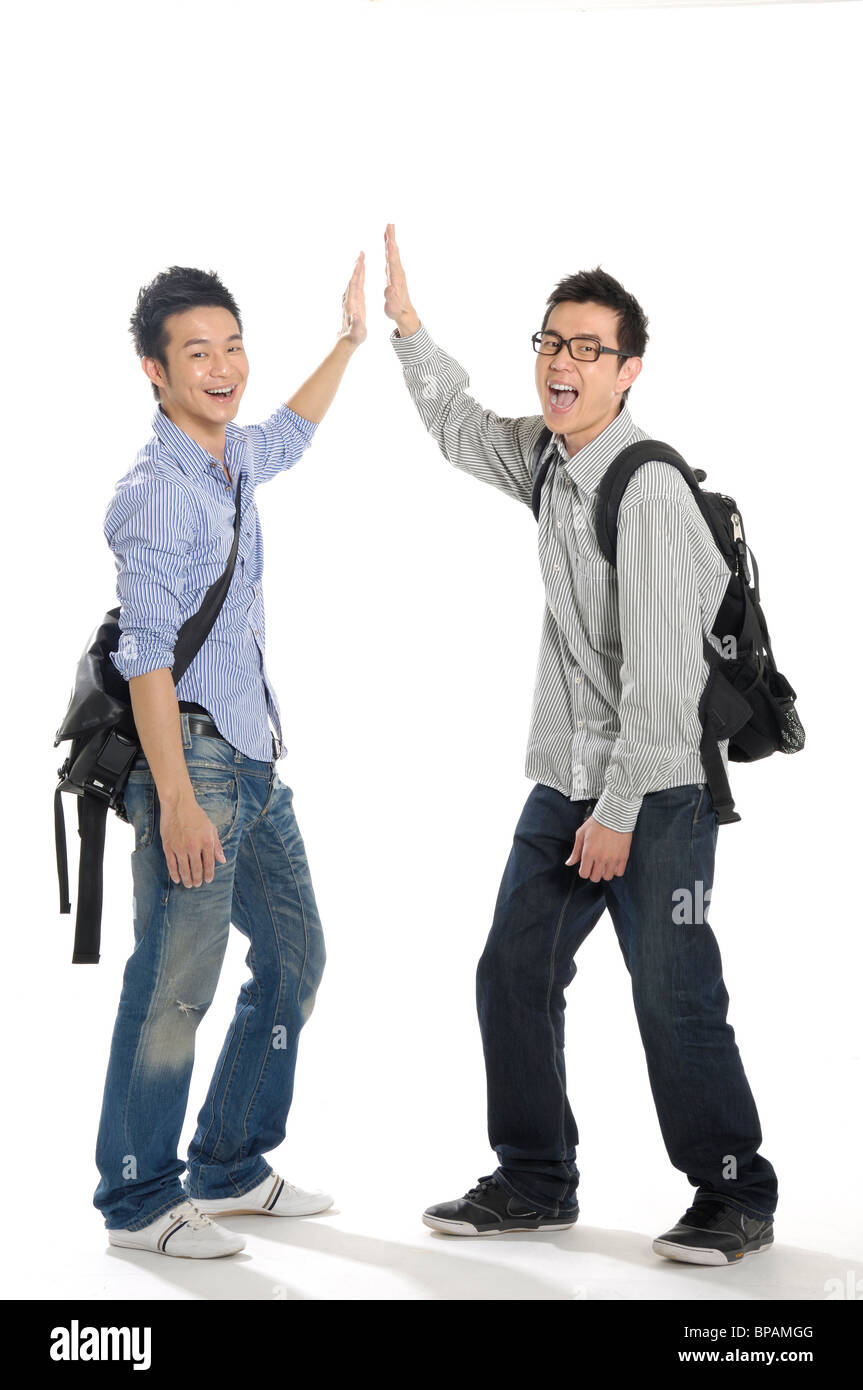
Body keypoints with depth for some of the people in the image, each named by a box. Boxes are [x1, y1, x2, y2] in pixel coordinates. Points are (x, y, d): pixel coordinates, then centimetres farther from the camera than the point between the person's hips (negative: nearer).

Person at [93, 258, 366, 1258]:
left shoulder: (232, 459, 12)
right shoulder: (157, 490, -15)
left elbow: (290, 436, 38)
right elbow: (146, 656, -20)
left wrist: (349, 340, 40)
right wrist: (175, 799, -24)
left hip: (254, 762, 10)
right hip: (193, 758, -10)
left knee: (294, 958, 15)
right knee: (173, 986, -6)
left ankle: (229, 1166, 27)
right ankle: (138, 1200, 7)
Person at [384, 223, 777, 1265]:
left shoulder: (648, 490, -19)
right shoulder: (549, 455, 6)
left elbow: (660, 676, -21)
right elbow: (463, 431, 29)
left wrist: (618, 812, -18)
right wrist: (406, 326, 22)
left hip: (657, 790, -8)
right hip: (566, 780, 8)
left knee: (674, 1000, -5)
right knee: (513, 975, 10)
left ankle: (734, 1200, 12)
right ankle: (534, 1183, 24)